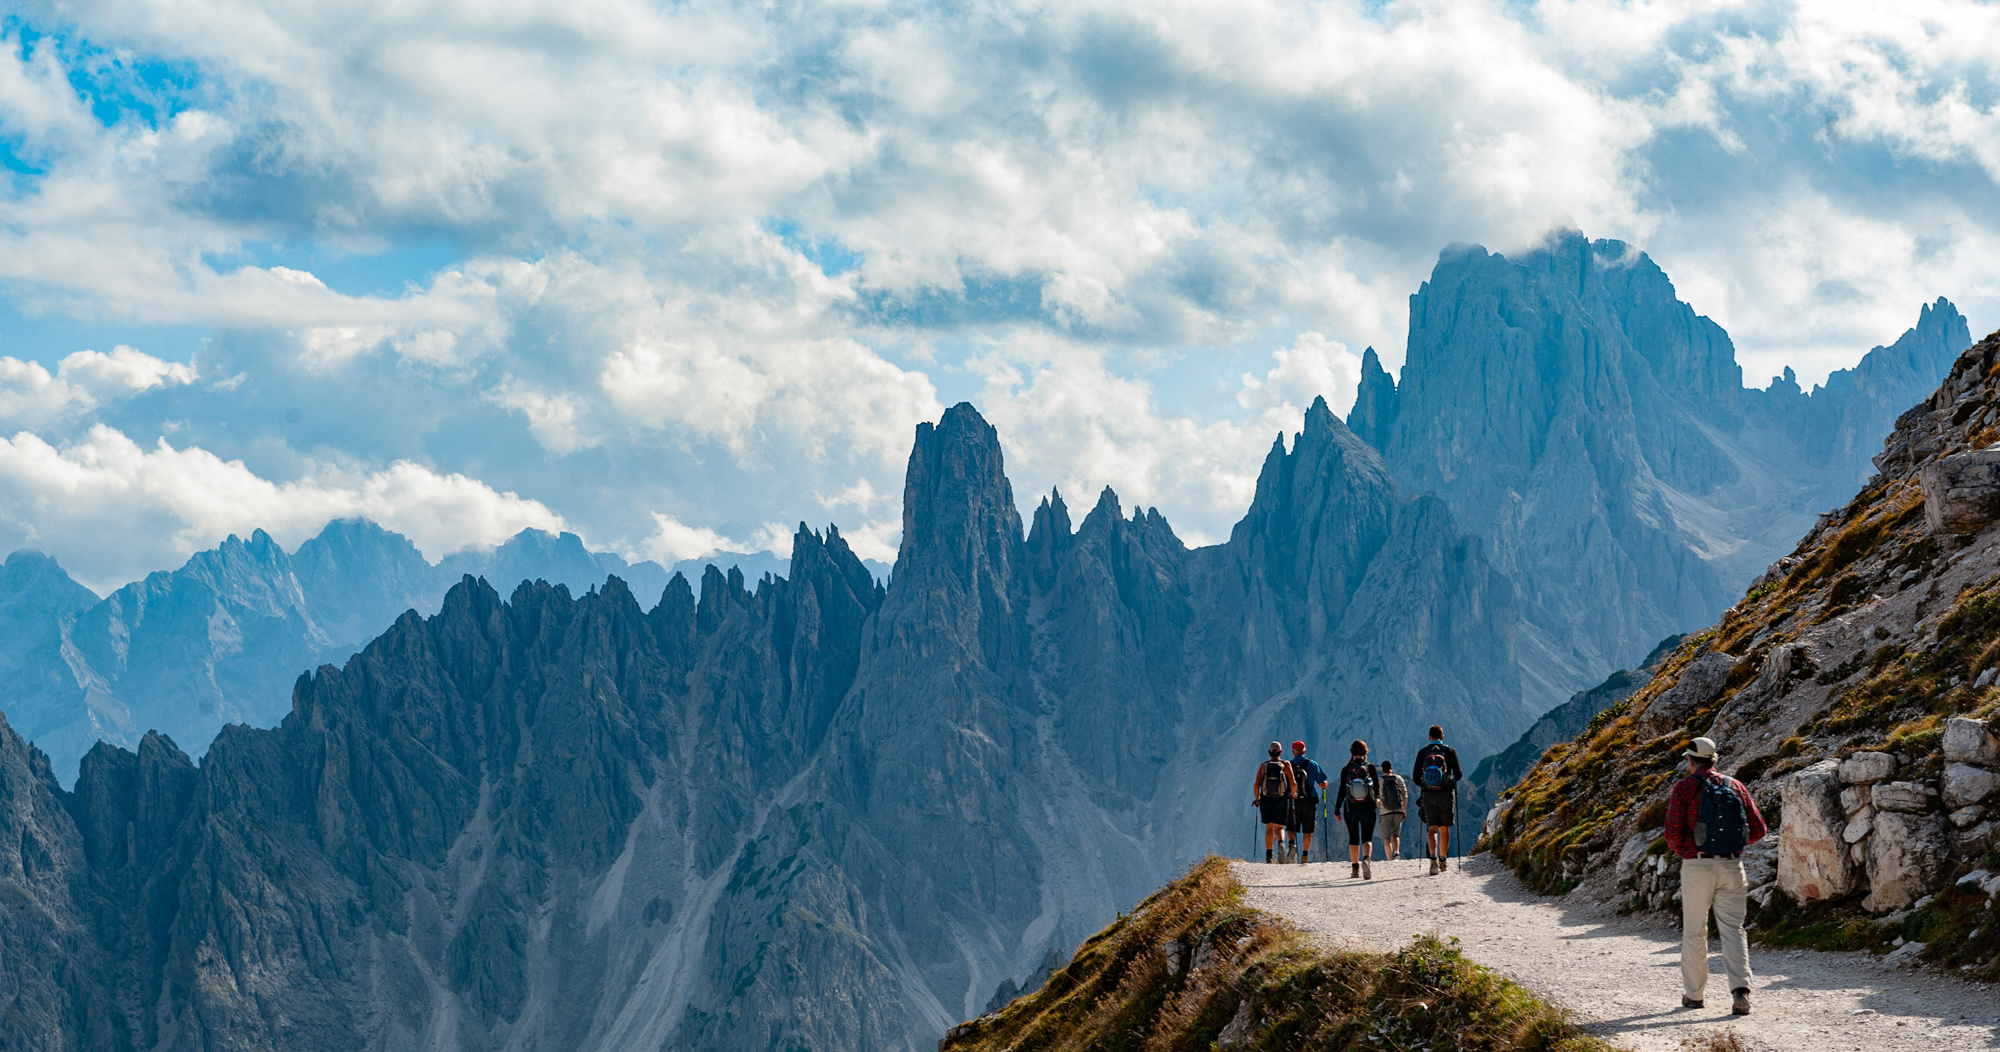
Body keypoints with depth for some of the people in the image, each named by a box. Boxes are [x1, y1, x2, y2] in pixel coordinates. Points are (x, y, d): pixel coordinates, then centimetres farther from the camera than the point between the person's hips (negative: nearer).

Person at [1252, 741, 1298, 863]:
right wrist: (1293, 794, 12)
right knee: (1278, 828, 6)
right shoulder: (1285, 765, -3)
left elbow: (1256, 785, -4)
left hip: (1266, 800, 1)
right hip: (1282, 801, -1)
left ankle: (1268, 855, 8)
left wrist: (1257, 798, 13)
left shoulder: (1263, 765, 0)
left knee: (1269, 828, 14)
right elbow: (1293, 784, -9)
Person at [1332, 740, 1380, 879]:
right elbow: (1377, 787, 3)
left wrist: (1337, 809, 5)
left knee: (1353, 838, 13)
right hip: (1368, 808, -1)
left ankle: (1355, 868, 12)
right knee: (1367, 838, 0)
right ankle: (1366, 859, -28)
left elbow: (1342, 791, -3)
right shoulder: (1371, 768, -2)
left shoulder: (1346, 770, -2)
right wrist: (1376, 798, 25)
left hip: (1350, 809, 1)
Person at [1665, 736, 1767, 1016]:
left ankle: (1694, 994, 17)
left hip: (1697, 866, -2)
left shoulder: (1684, 788, -3)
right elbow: (1758, 830, 7)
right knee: (1733, 929, 2)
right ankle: (1741, 988, -16)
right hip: (1732, 866, 2)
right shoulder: (1736, 786, 8)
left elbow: (1673, 833, -9)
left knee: (1694, 931, 10)